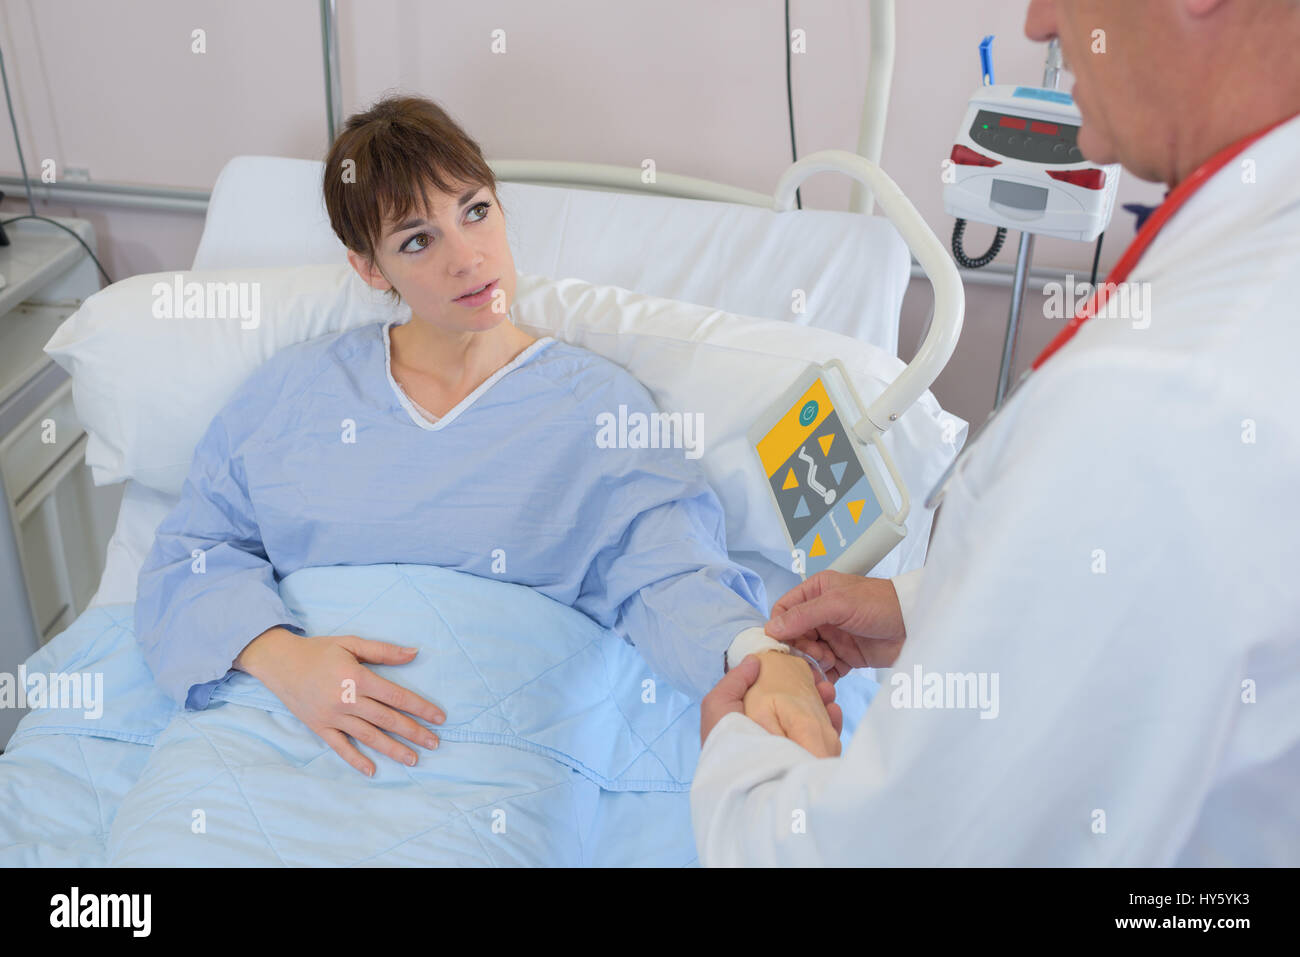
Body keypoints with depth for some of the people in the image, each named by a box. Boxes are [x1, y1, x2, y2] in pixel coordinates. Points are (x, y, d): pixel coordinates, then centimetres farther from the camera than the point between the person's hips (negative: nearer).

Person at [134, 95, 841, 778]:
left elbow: (670, 580, -6)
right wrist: (281, 657, -9)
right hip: (263, 726, 2)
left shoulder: (600, 405, 5)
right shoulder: (294, 387, 13)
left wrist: (762, 658, -29)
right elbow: (191, 552, 12)